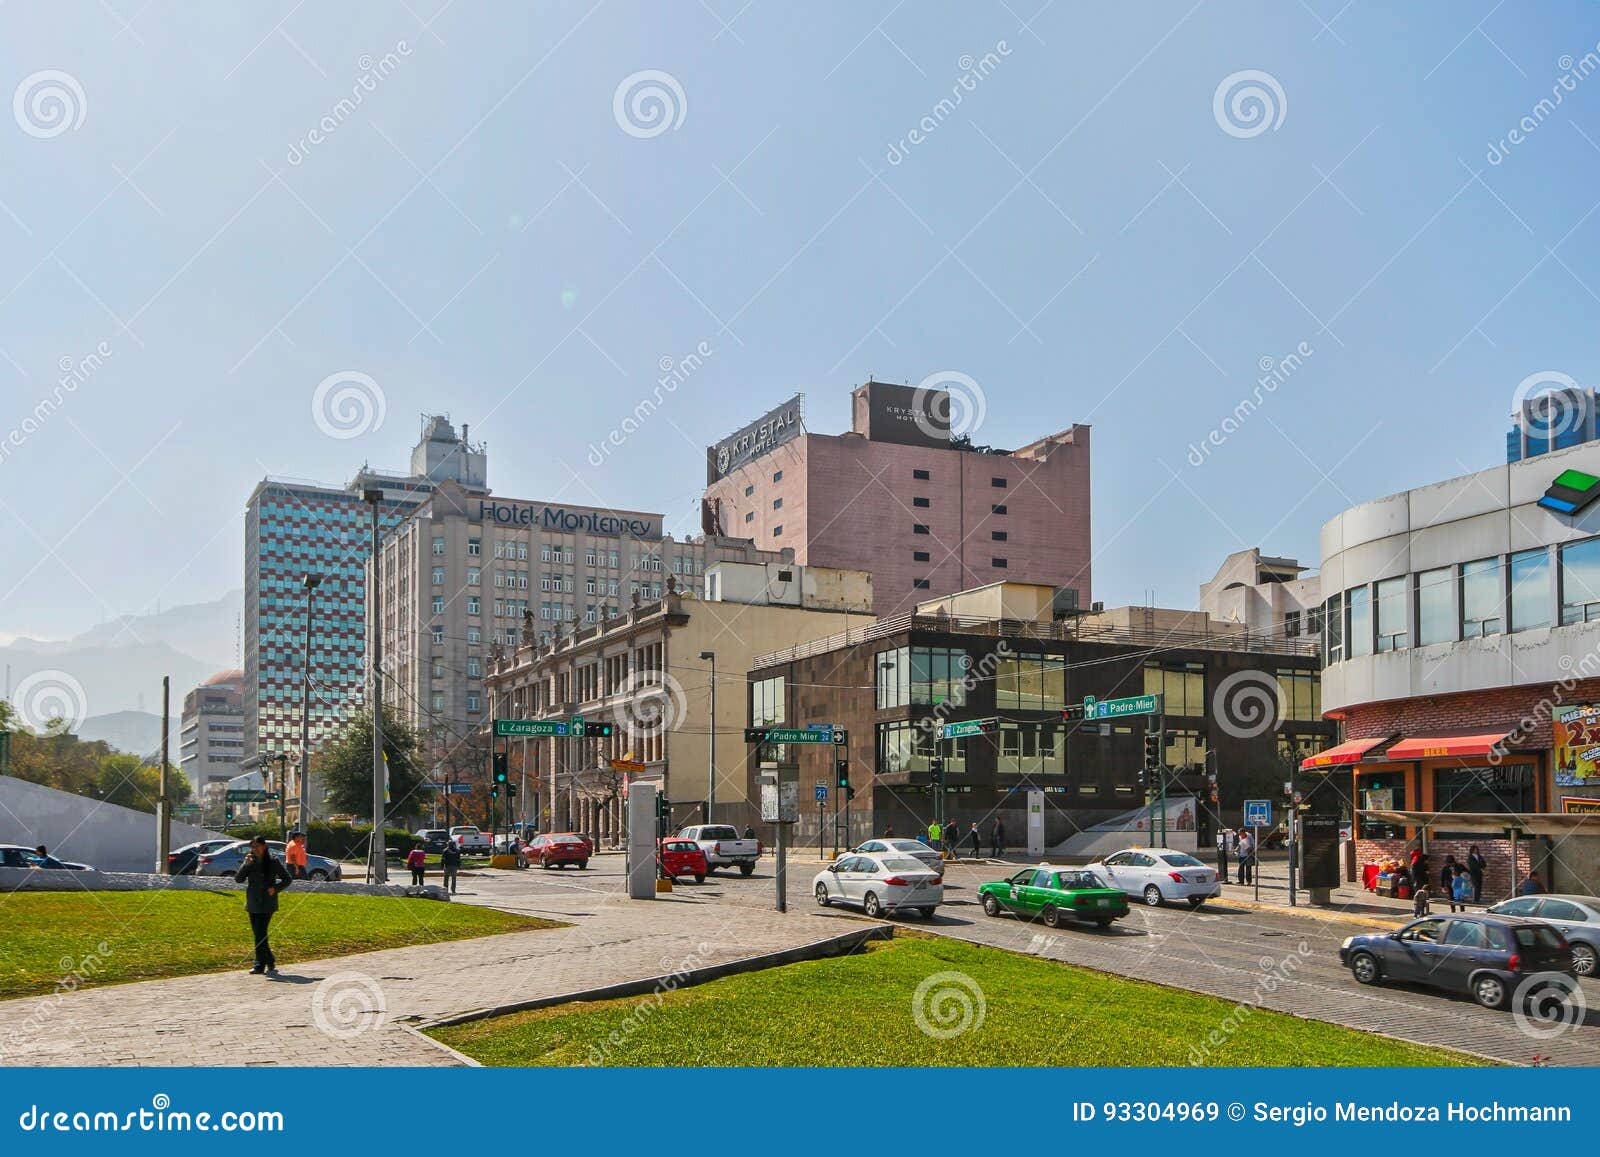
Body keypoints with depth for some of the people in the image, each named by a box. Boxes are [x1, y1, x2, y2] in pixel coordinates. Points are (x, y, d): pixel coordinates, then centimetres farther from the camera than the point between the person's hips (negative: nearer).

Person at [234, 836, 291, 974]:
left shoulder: (272, 862, -2)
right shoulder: (250, 862, 6)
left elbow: (287, 879, 3)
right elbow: (238, 879, -3)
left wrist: (275, 888, -12)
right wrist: (245, 865, -15)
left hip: (267, 904, -5)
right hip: (252, 903, 5)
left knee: (260, 934, -11)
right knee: (258, 934, 7)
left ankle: (260, 965, -5)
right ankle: (270, 962, 17)